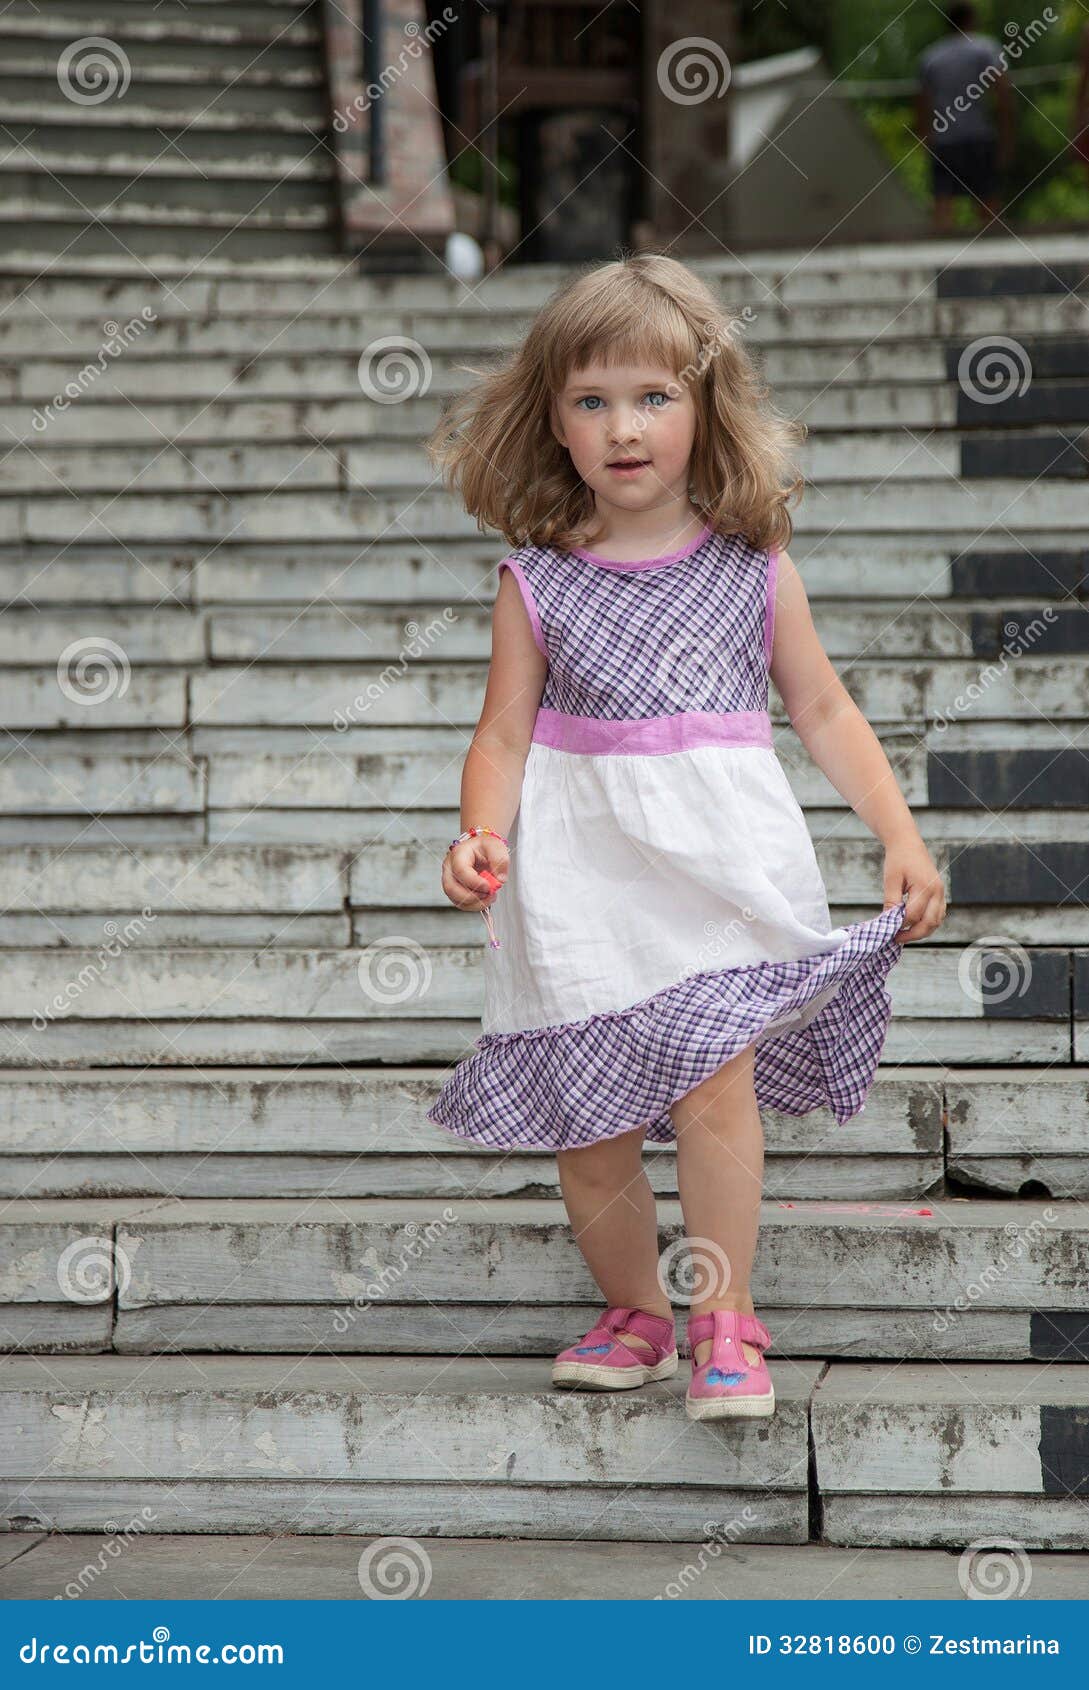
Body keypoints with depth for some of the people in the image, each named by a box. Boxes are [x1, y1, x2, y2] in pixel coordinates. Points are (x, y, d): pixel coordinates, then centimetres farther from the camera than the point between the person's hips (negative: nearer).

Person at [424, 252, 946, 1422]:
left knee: (714, 1085, -15)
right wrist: (480, 836, -16)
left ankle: (724, 1324, -2)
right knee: (587, 1125, 4)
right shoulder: (537, 581, 1)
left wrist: (901, 839, 4)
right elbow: (504, 732, 2)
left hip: (717, 865, -1)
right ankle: (634, 1315, 25)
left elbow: (825, 713, 10)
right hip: (581, 877, 1)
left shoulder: (754, 568, 3)